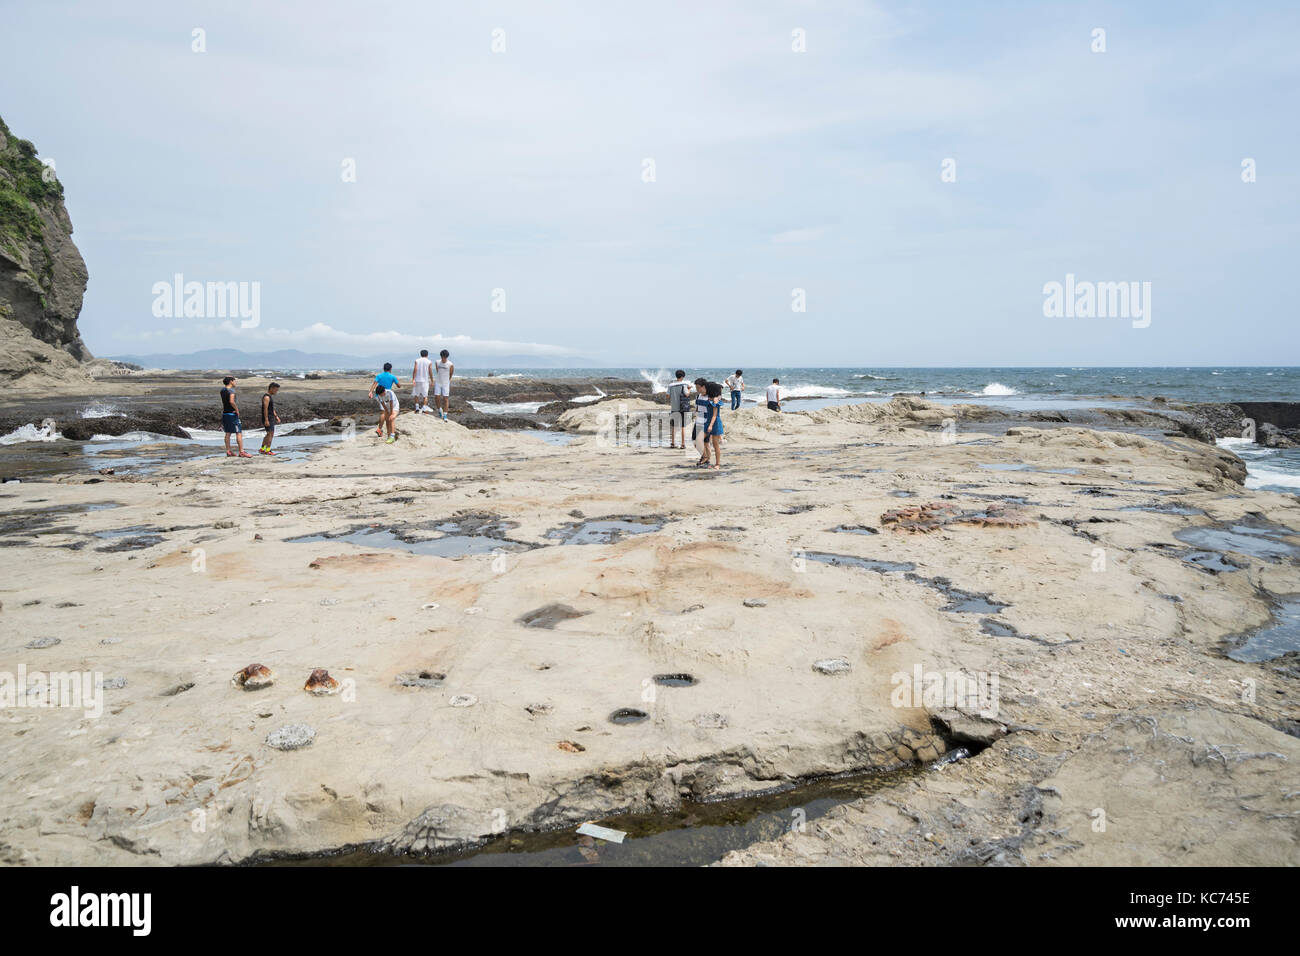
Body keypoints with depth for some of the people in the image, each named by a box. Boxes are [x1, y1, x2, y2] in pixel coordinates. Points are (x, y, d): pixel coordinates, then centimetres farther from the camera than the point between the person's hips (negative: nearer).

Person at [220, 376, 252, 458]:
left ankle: (228, 452, 14)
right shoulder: (231, 391, -16)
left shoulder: (222, 390, 10)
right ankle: (241, 452, -7)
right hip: (232, 414, -9)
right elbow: (231, 401, -29)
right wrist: (237, 410, -18)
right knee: (239, 433, -5)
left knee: (228, 433, 12)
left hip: (225, 414, 9)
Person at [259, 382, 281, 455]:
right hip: (268, 419, -10)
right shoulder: (266, 397, -15)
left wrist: (276, 417, 22)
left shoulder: (270, 396, 17)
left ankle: (262, 449, 21)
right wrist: (266, 420, -25)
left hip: (271, 418, 10)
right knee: (270, 433, -9)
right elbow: (265, 409, -21)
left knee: (269, 434, 15)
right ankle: (268, 450, -7)